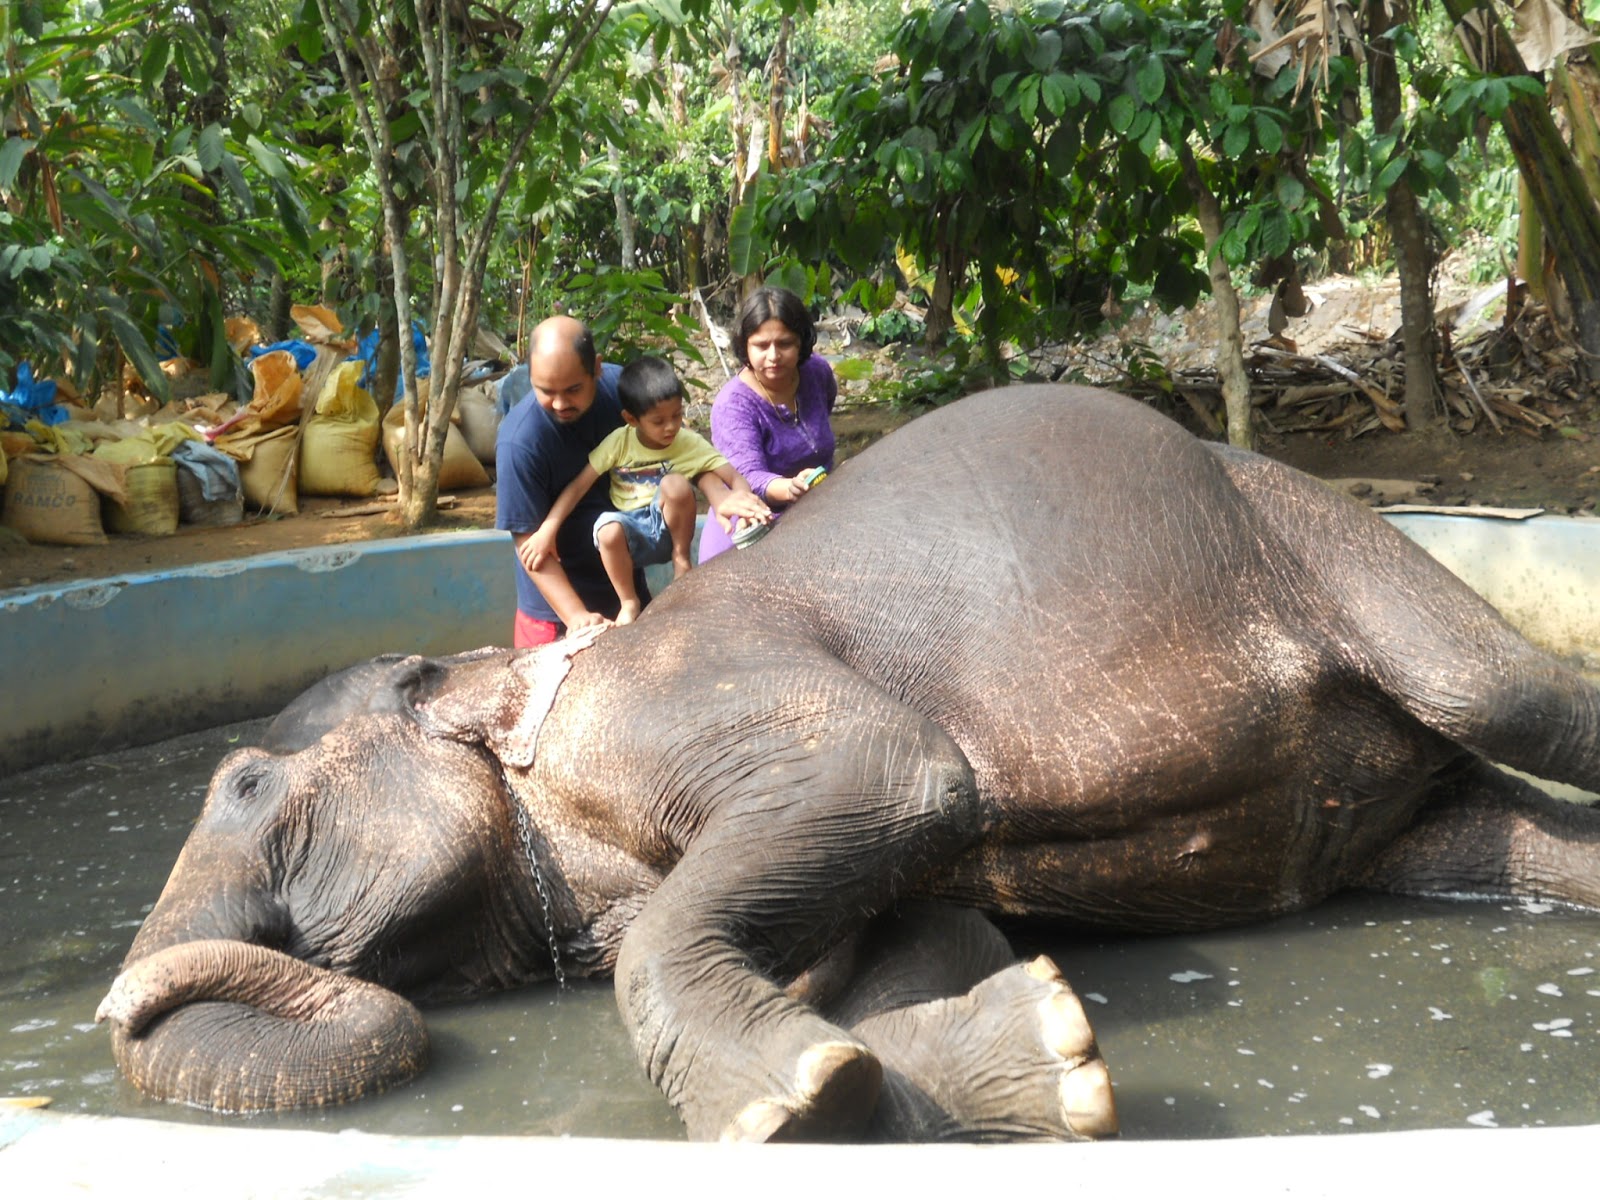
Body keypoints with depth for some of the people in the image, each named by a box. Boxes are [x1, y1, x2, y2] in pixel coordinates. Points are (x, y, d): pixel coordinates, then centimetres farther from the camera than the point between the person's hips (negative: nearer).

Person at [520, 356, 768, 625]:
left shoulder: (691, 444, -9)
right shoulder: (619, 442, -10)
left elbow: (733, 476, -14)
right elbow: (578, 485, -10)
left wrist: (743, 497, -39)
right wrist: (547, 531, -17)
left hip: (669, 529, 0)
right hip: (632, 535, 0)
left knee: (676, 484, -30)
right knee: (608, 529, -35)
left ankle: (681, 559, -4)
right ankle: (629, 602, -10)